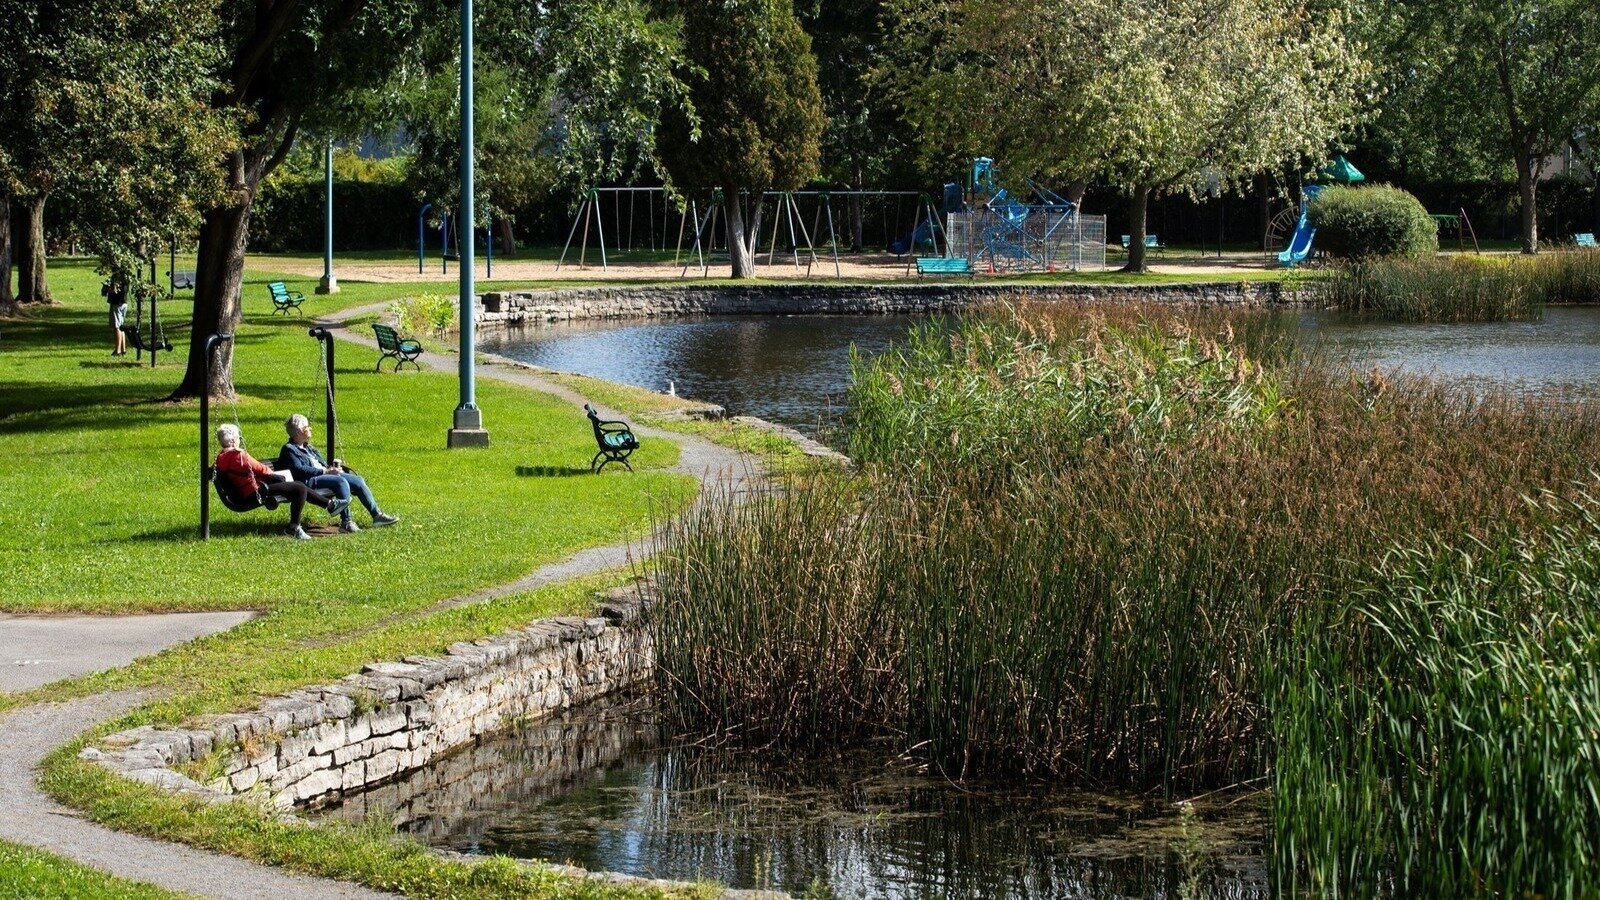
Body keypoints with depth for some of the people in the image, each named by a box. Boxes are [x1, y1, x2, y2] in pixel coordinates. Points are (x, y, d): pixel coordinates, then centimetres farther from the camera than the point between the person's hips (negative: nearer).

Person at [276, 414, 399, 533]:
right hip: (309, 481, -9)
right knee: (341, 482, -33)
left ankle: (376, 514, -1)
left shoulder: (308, 447, 28)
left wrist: (331, 468, 2)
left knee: (358, 480, -4)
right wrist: (325, 471, -19)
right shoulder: (289, 449, -1)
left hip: (325, 474, 9)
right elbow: (299, 470, -15)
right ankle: (346, 522, -37)